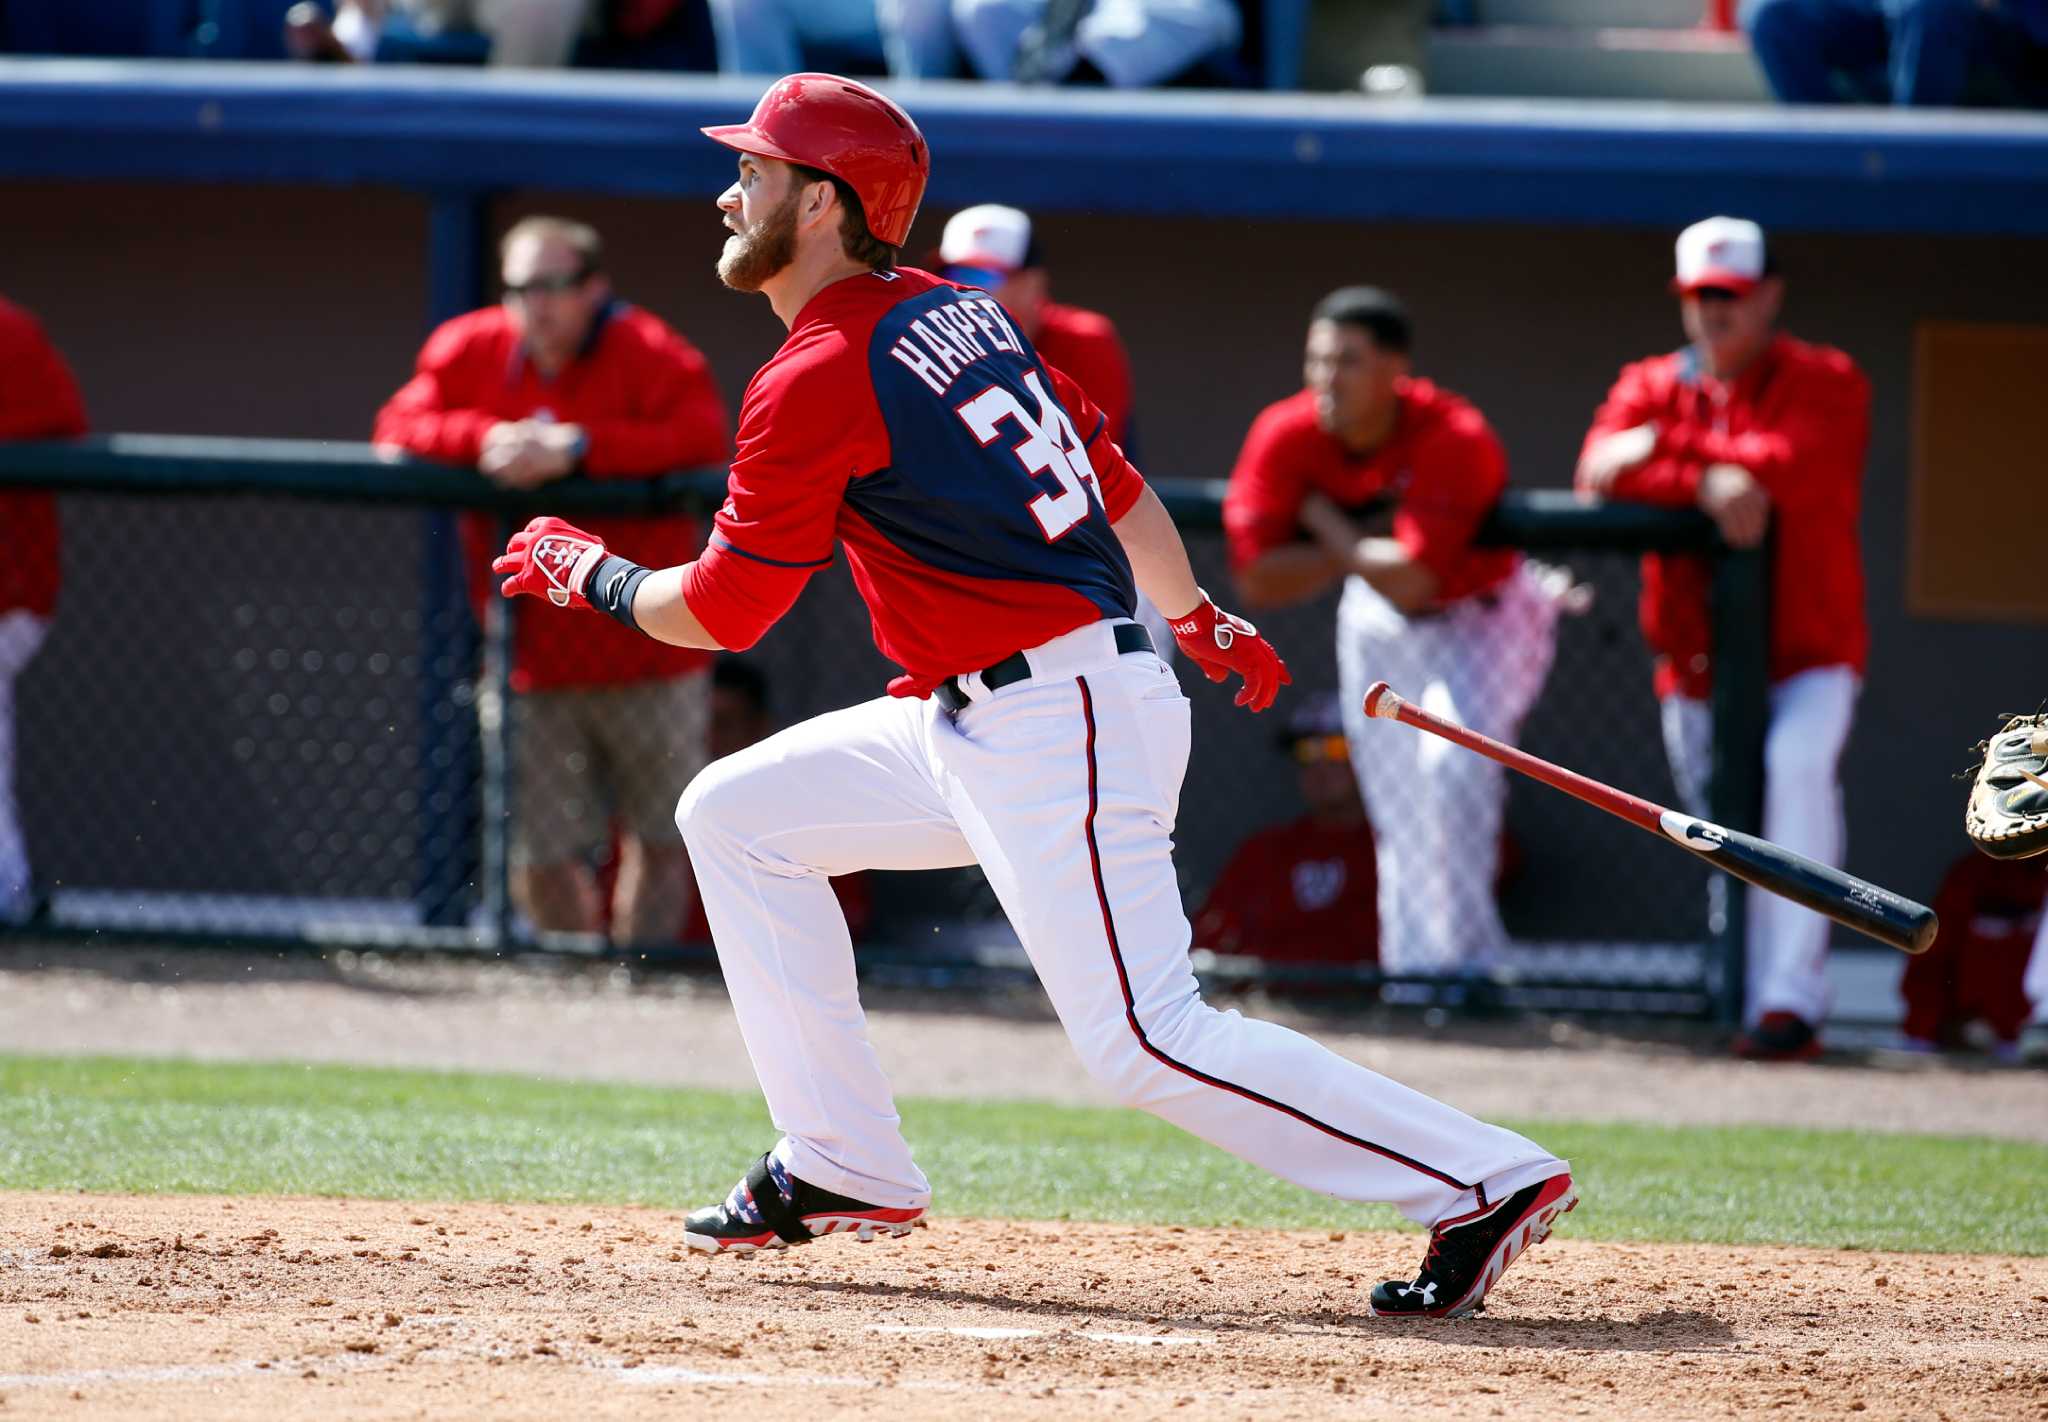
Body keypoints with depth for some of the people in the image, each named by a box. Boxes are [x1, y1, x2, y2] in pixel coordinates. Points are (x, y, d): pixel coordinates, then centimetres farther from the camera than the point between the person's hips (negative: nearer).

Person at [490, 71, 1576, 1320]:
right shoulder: (963, 313, 12)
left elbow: (722, 612, -6)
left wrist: (594, 575, 12)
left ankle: (1483, 1181, -14)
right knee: (736, 816, 16)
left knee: (1150, 1044, -13)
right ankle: (843, 1169, 18)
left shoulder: (817, 379, -14)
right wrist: (1200, 620, 35)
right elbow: (1116, 481, 21)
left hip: (1054, 726, -10)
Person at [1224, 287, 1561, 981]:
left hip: (1483, 616, -5)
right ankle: (1409, 972, 22)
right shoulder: (1285, 436, -20)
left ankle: (1460, 962, -18)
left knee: (1452, 762, -26)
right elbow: (1258, 580, -24)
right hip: (1380, 625, 5)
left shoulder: (1454, 441, -35)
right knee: (1398, 815, 10)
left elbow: (1409, 581, -42)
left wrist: (1327, 527, -27)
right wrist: (1363, 541, -29)